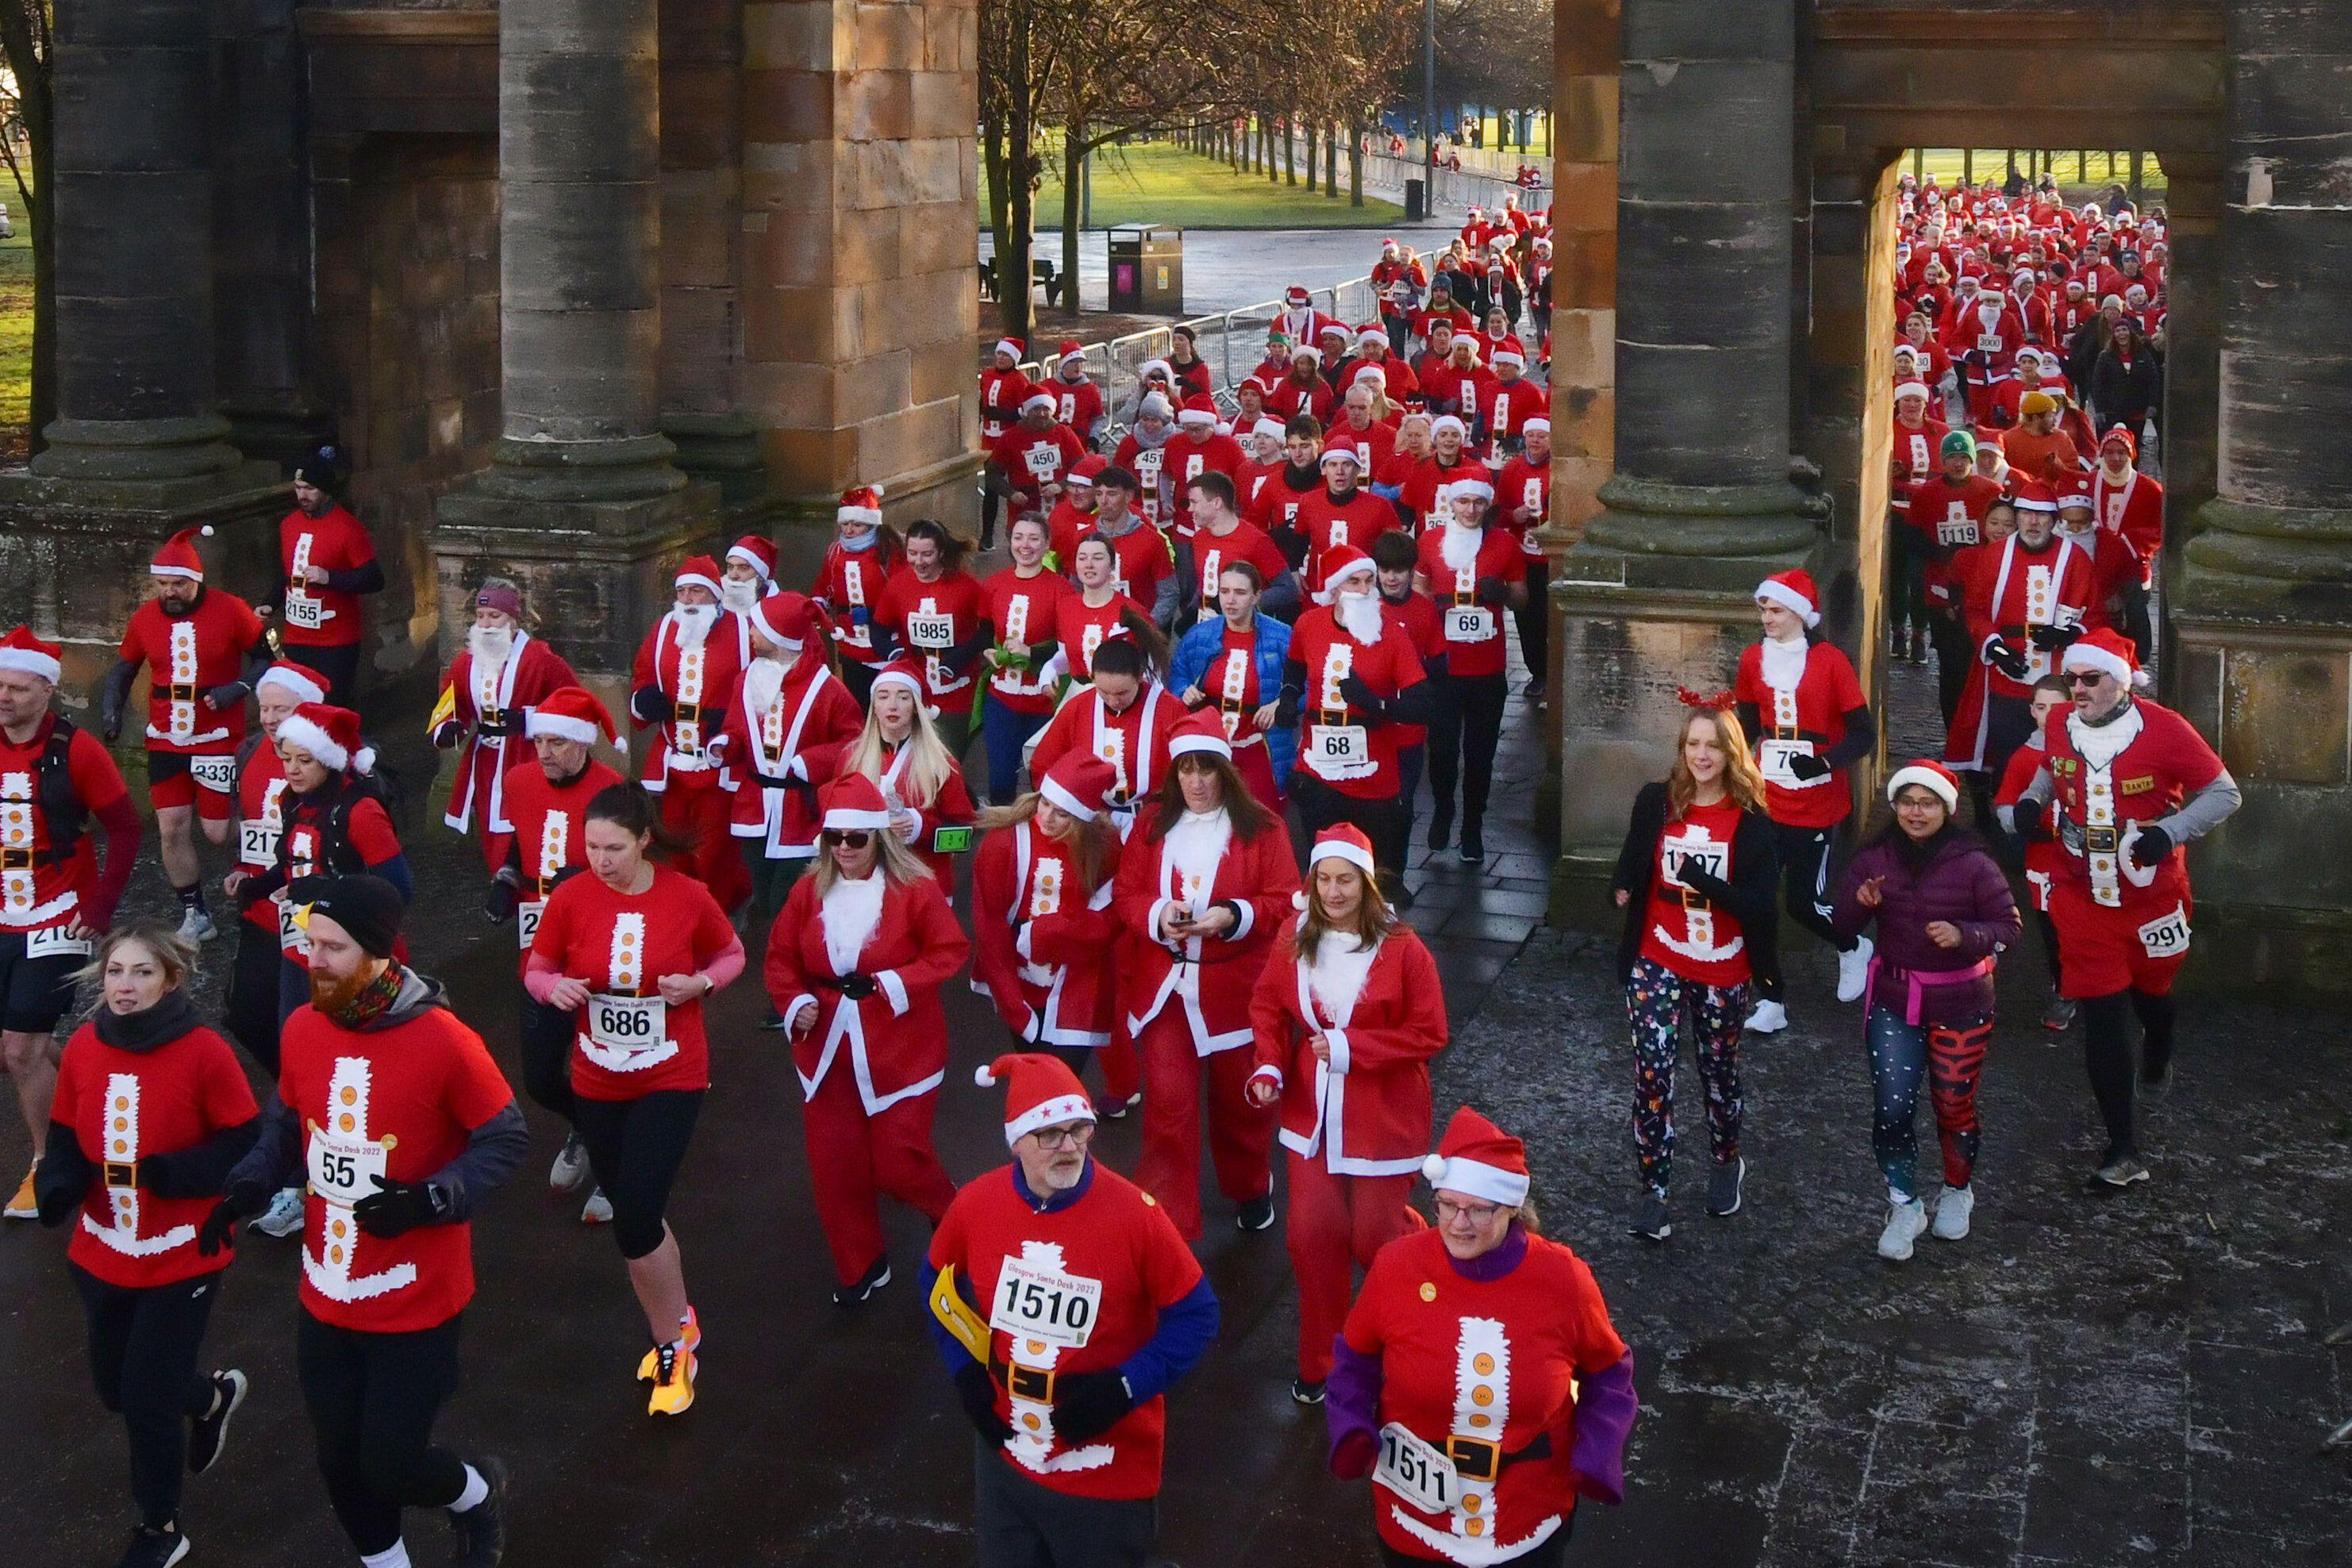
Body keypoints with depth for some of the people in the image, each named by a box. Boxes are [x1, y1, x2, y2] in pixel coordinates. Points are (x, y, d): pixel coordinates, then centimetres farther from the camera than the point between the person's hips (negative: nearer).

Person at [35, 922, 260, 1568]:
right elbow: (66, 1137, 5)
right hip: (102, 1255, 5)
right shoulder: (83, 1048, -6)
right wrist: (58, 1187, -15)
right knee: (116, 1387, 18)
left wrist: (169, 1172, -26)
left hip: (181, 1258, -5)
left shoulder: (204, 1052, -20)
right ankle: (212, 1397, 50)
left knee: (148, 1397, 2)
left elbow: (246, 1144, -14)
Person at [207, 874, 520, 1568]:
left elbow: (506, 1141, -12)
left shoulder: (443, 1042, -21)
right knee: (340, 1462, 15)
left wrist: (426, 1201, -24)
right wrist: (247, 1186, -5)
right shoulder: (302, 1028, -5)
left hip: (416, 1301, -5)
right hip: (326, 1297, 5)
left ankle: (478, 1494, 35)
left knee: (390, 1467, 1)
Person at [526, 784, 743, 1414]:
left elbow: (731, 954, 5)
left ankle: (672, 1345, 9)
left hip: (671, 1080, -3)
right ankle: (677, 1324, 37)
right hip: (597, 1082, 3)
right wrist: (554, 988, -20)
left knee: (635, 1216, -13)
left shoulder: (687, 896, -12)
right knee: (634, 1214, 14)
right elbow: (536, 969, 3)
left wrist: (700, 982, -16)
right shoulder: (570, 898, -10)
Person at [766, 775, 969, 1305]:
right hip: (826, 1052, 4)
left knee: (898, 1164, -3)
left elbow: (950, 951, -8)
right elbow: (780, 959, 10)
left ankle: (950, 1218, 31)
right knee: (834, 1166, 4)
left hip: (899, 1053, -4)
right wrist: (795, 1002, -8)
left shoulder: (915, 889, -9)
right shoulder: (809, 891, 3)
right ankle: (859, 1268, 23)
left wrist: (896, 983, -19)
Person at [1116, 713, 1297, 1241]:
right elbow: (1125, 895, 3)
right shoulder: (1152, 823, 3)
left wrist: (1231, 917, -24)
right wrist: (1158, 915, -19)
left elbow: (1283, 902, -7)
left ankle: (1250, 1189, 41)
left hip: (1232, 986, -1)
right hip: (1163, 986, 1)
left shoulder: (1261, 827, -5)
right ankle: (1165, 1222, 2)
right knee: (1167, 1101, -4)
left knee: (1237, 1097, 14)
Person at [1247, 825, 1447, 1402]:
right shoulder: (1293, 939, -2)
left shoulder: (1401, 948, -13)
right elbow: (1268, 1008, 7)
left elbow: (1429, 1033, -11)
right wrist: (1268, 1068, -11)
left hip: (1382, 1120, -3)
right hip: (1312, 1116, 3)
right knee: (1312, 1235, 2)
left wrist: (1349, 1046, -18)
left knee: (1375, 1239, 3)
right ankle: (1319, 1362, 20)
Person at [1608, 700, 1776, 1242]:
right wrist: (1624, 889, -14)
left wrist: (1697, 877, -27)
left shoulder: (1751, 821, -9)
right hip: (1657, 964, 1)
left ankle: (1726, 1162, 42)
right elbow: (1631, 869, 10)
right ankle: (1653, 1191, -2)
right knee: (1652, 1075, -8)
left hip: (1722, 972, 0)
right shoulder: (1655, 803, -2)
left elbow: (1760, 904, -15)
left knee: (1720, 1070, 17)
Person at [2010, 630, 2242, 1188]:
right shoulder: (2060, 727, -5)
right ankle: (2123, 1152, 0)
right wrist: (2032, 802, -3)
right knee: (2101, 1016, -3)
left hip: (2153, 898, -2)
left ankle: (2158, 1059, 60)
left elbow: (2225, 794, -13)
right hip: (2083, 899, 2)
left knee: (2150, 991, 23)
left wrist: (2169, 832, -26)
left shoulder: (2164, 730, -19)